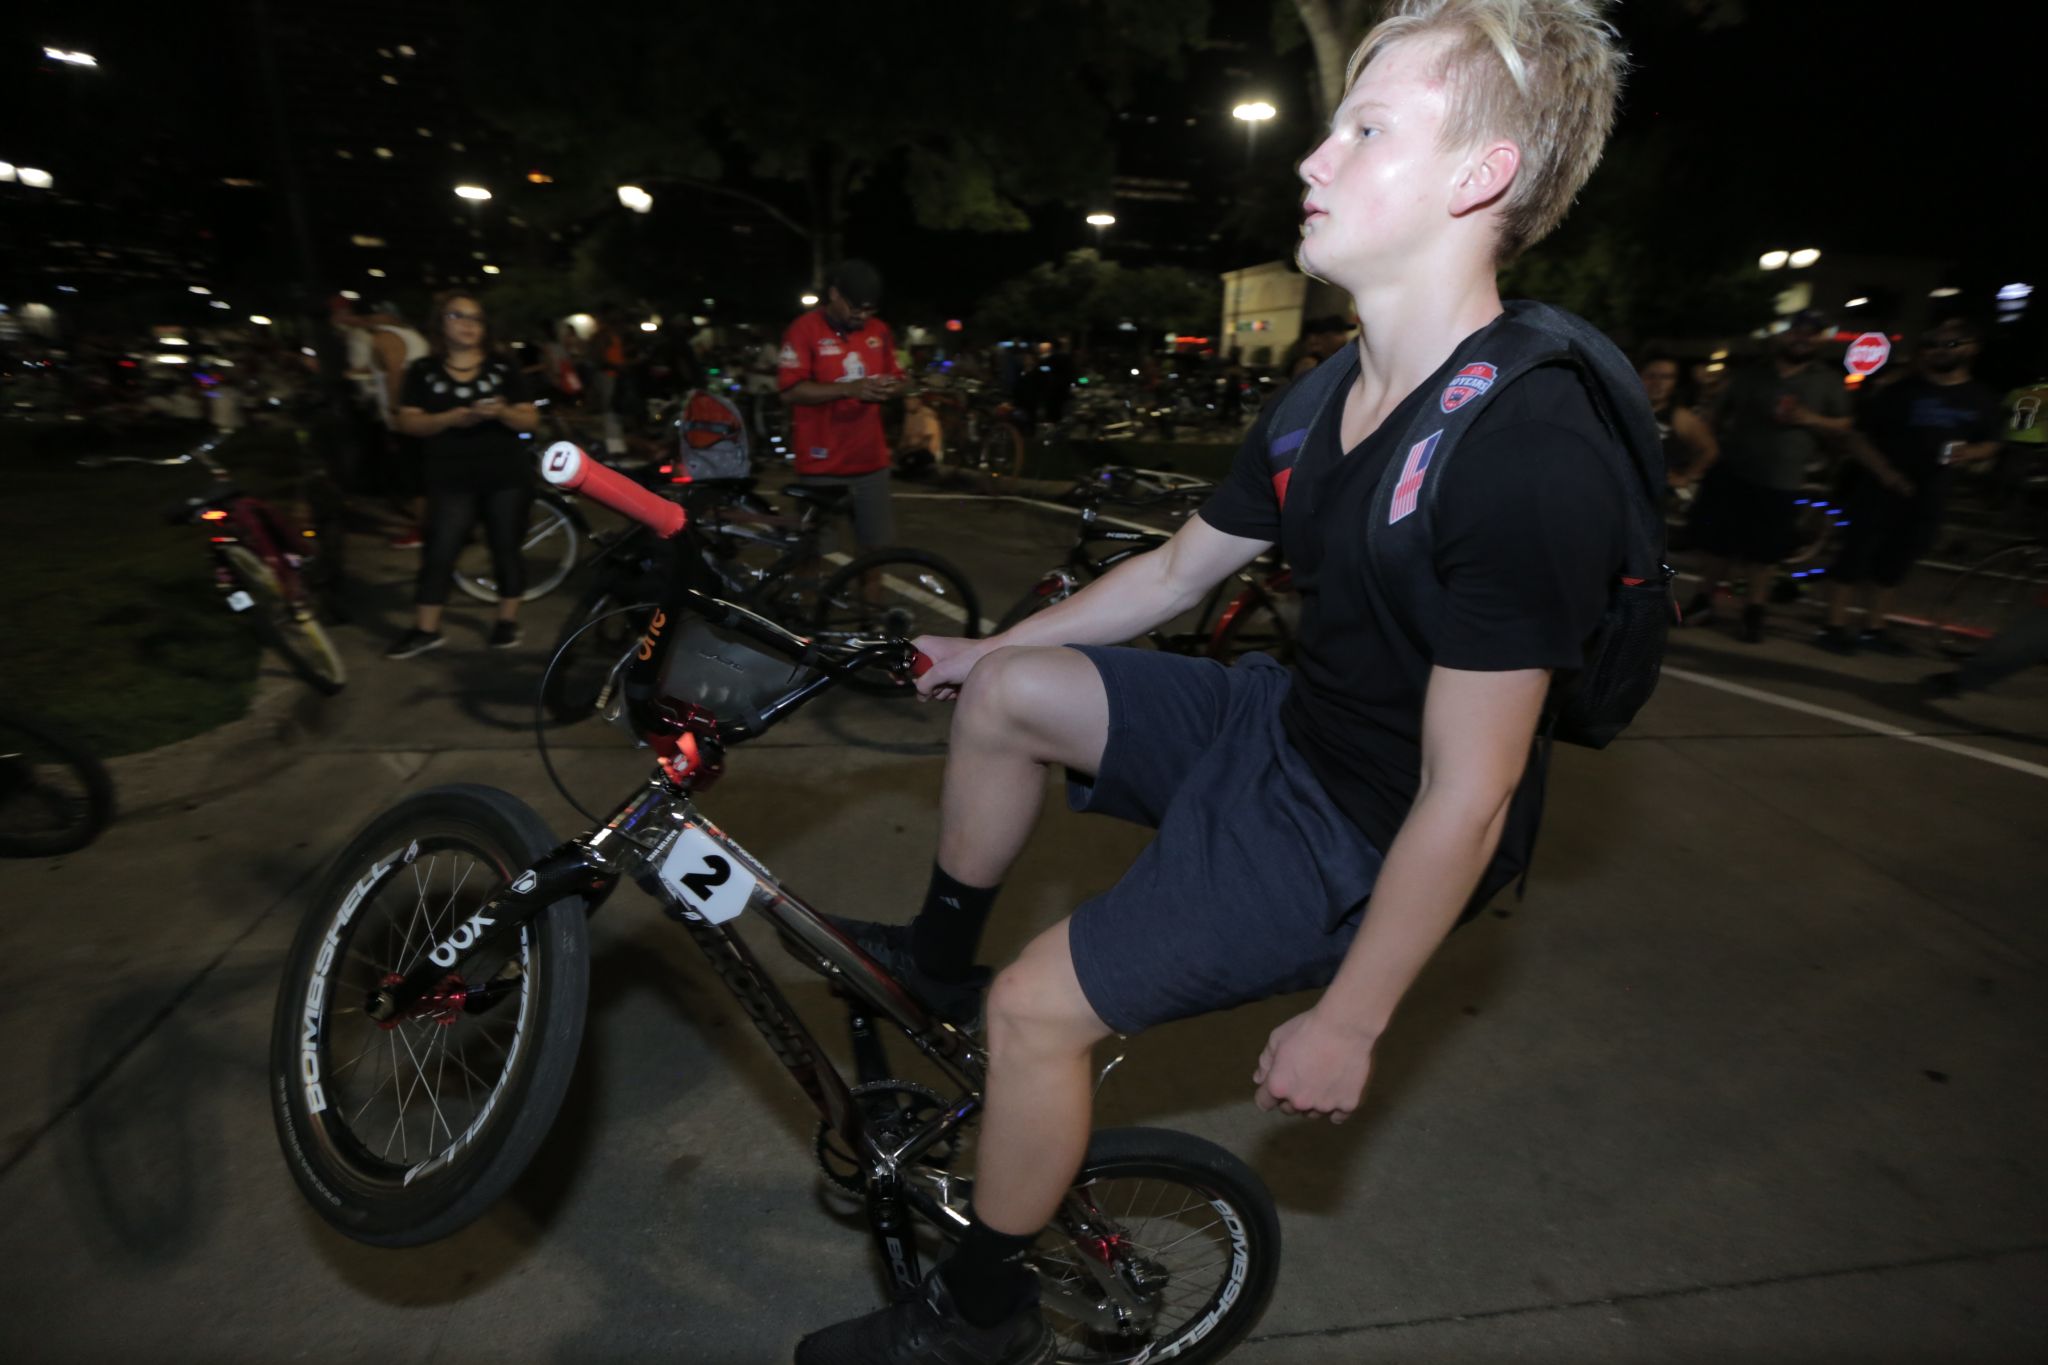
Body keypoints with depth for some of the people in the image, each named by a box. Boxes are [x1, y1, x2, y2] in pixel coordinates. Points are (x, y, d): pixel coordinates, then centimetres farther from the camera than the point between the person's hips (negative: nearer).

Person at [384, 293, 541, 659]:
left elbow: (531, 420, 1)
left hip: (505, 475, 0)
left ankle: (508, 620, 18)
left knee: (506, 547, 6)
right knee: (439, 551, -1)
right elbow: (408, 422, -1)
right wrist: (449, 418, -18)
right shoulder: (423, 370, 5)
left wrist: (502, 412, -20)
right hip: (452, 478, 0)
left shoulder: (503, 368, 5)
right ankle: (425, 630, 6)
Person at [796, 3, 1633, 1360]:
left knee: (1041, 1010, -10)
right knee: (1007, 697, 5)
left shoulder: (1529, 459, -27)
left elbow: (1465, 801, -25)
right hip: (1280, 725, 8)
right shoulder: (1320, 405, 0)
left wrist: (1349, 1022, -17)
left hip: (1363, 836, -8)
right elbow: (1177, 569, 10)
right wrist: (990, 644, 16)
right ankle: (940, 959, 27)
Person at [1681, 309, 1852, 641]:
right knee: (1720, 543, 4)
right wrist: (1712, 450, 7)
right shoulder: (1751, 375, 8)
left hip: (1780, 483, -1)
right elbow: (1721, 415, 15)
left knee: (1762, 552, 2)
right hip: (1731, 474, 1)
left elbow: (1843, 426, 4)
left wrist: (1809, 419, -15)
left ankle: (1754, 612, 15)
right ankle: (1704, 601, 19)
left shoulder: (1829, 383, 5)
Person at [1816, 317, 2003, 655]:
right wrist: (1884, 471, -18)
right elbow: (1858, 437, -6)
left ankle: (1875, 630, 19)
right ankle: (1834, 627, 1)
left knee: (1895, 565, 11)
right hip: (1878, 489, -4)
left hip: (1928, 497, 4)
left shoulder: (1982, 400, 7)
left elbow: (1990, 445, 16)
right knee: (1855, 556, -5)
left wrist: (1971, 453, -8)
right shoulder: (1900, 392, -4)